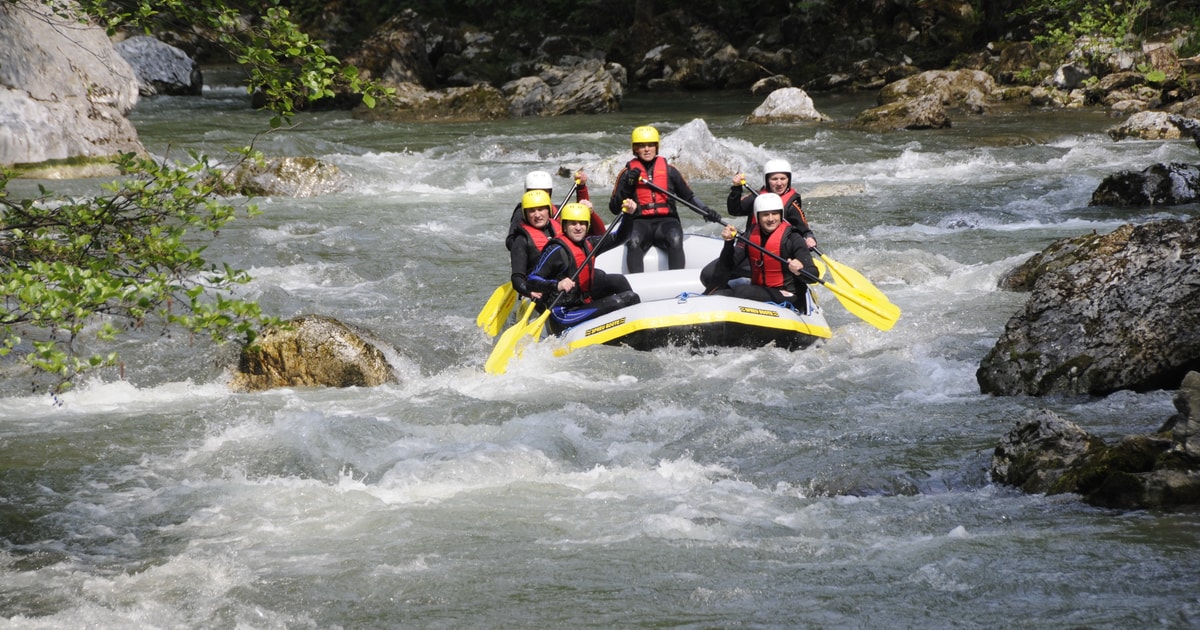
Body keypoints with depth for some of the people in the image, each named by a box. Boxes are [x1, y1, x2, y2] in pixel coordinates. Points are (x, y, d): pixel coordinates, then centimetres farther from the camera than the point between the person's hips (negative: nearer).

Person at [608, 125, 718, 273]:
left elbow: (689, 197, 19)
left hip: (666, 221, 1)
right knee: (634, 242, -35)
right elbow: (614, 208, 5)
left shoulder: (669, 170, 12)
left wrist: (706, 211, 2)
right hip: (640, 223, -1)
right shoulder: (628, 173, 9)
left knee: (675, 240, -33)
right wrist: (627, 185, -9)